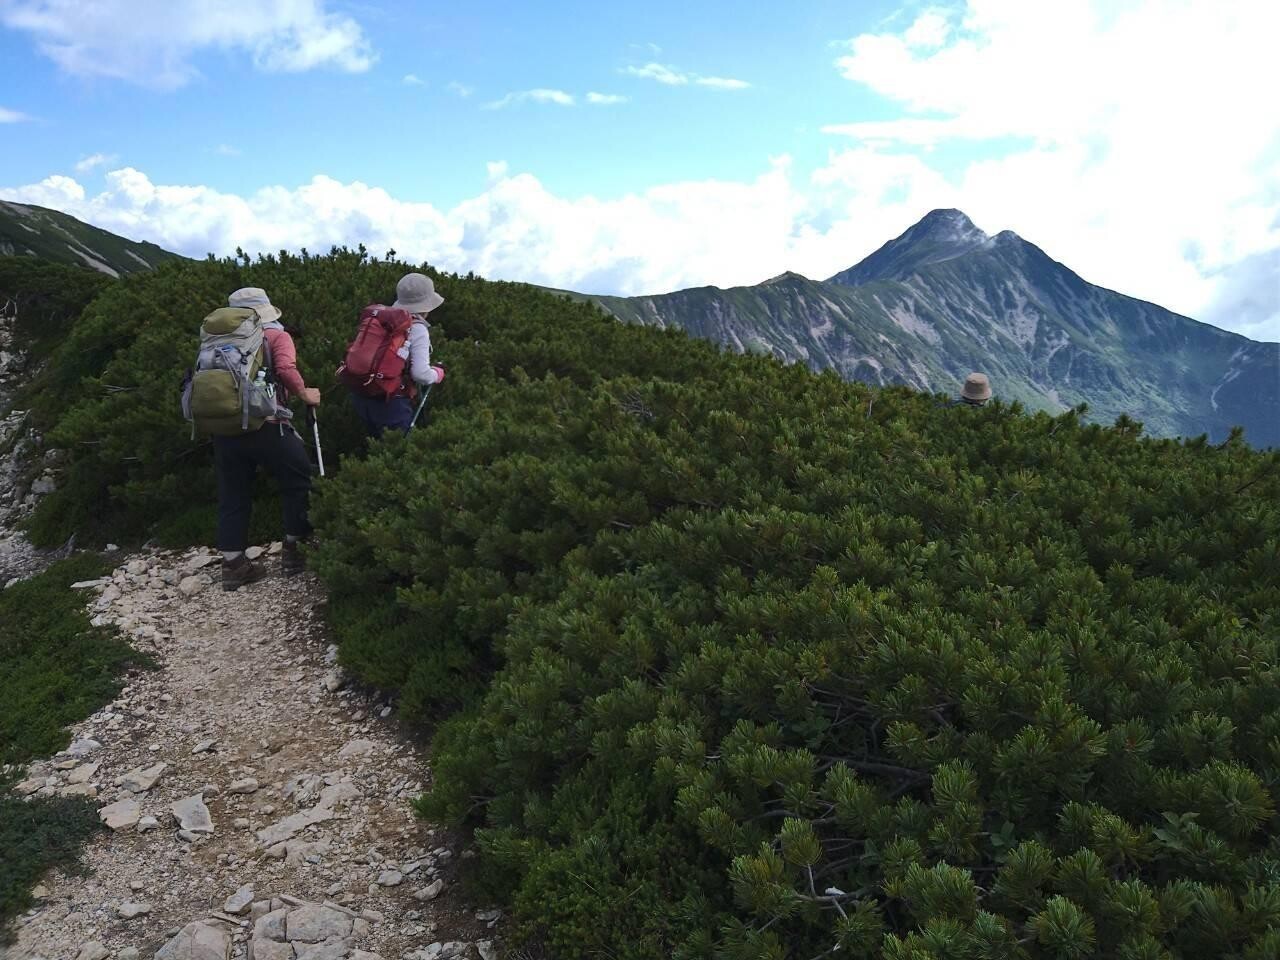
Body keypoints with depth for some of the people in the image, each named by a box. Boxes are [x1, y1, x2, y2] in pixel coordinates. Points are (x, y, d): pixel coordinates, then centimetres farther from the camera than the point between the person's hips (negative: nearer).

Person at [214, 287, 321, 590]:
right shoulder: (276, 335, 5)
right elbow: (285, 369, -14)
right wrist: (304, 394, 0)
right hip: (265, 425, -5)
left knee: (233, 496, 13)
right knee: (298, 483, 14)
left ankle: (233, 565, 13)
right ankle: (294, 551, 15)